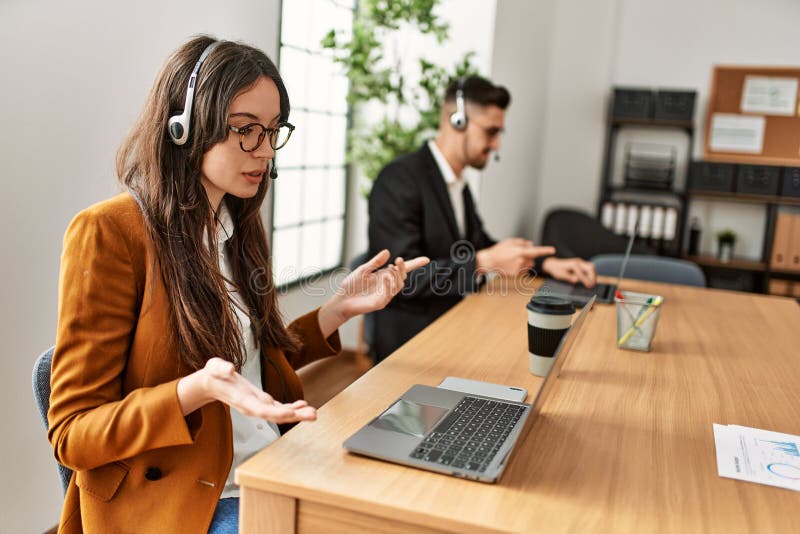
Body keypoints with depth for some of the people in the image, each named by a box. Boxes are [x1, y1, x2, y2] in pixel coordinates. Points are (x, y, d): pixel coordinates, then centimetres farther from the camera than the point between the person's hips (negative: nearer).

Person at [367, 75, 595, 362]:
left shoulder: (458, 183, 12)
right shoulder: (400, 179, -15)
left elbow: (482, 245, 21)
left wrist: (548, 262, 6)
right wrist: (486, 262, -25)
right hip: (408, 339, -8)